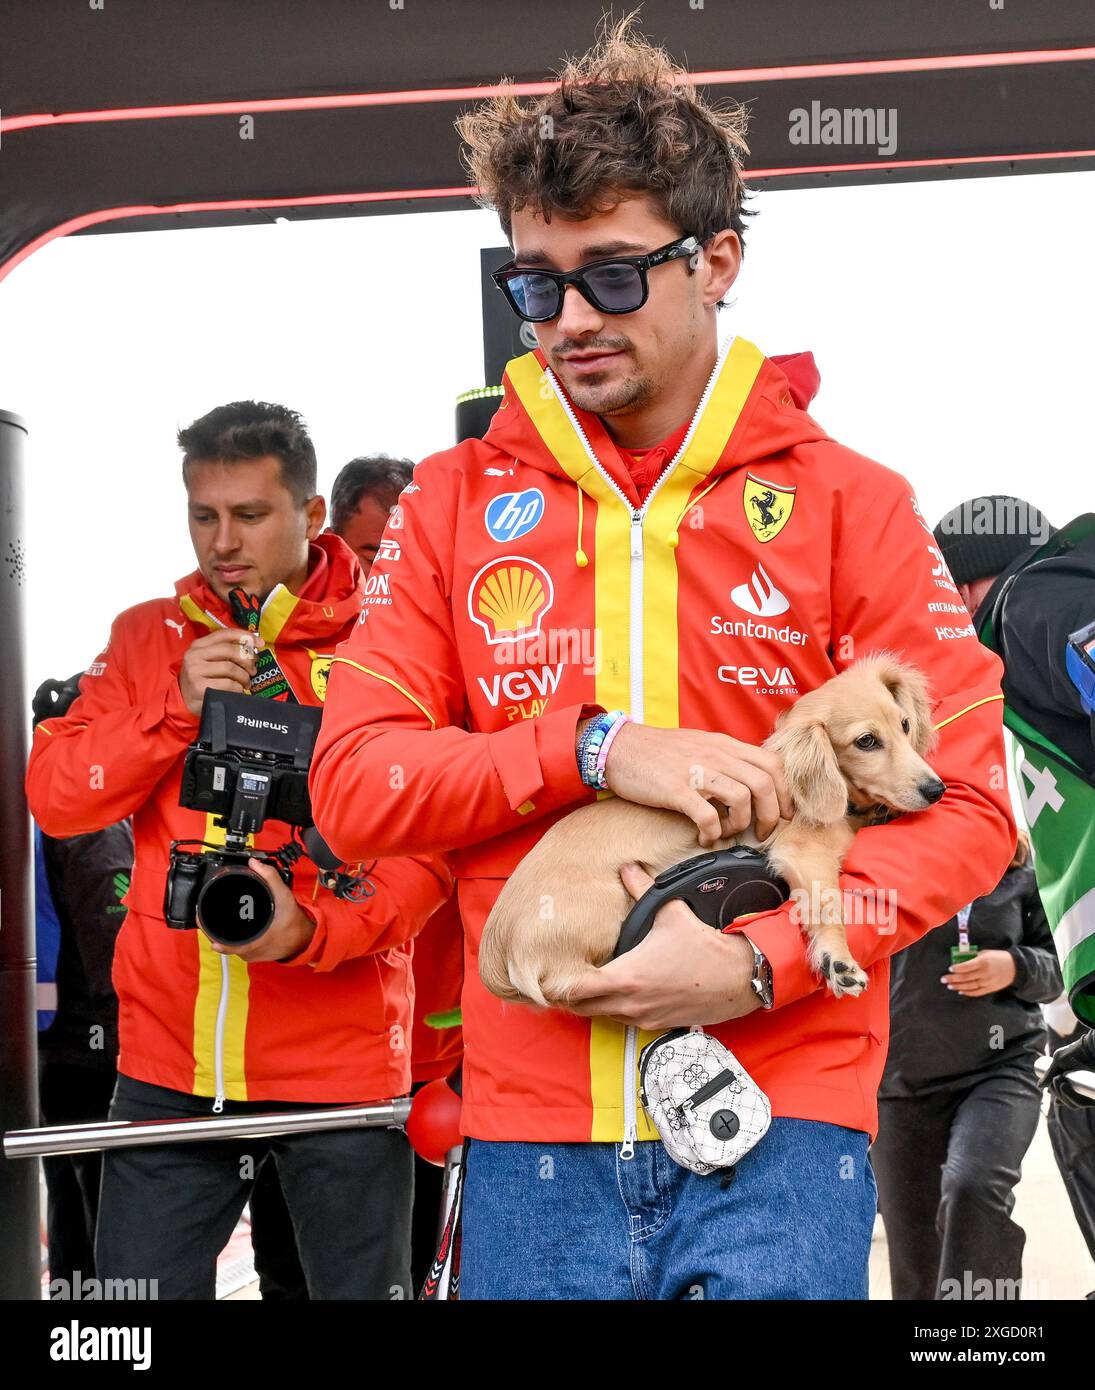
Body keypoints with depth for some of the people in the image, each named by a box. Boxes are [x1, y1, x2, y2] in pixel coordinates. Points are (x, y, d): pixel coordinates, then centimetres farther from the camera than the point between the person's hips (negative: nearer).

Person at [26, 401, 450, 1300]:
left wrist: (314, 929, -24)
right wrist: (176, 705, -13)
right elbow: (54, 799, 1)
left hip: (342, 1056, -3)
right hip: (169, 1063, 3)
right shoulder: (148, 637, 9)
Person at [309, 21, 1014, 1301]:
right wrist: (598, 748, -14)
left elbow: (965, 803, -2)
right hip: (532, 1126, 2)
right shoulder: (457, 504, 7)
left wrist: (758, 966, -15)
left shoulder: (848, 501, 2)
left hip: (783, 1119, -1)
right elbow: (352, 784, 0)